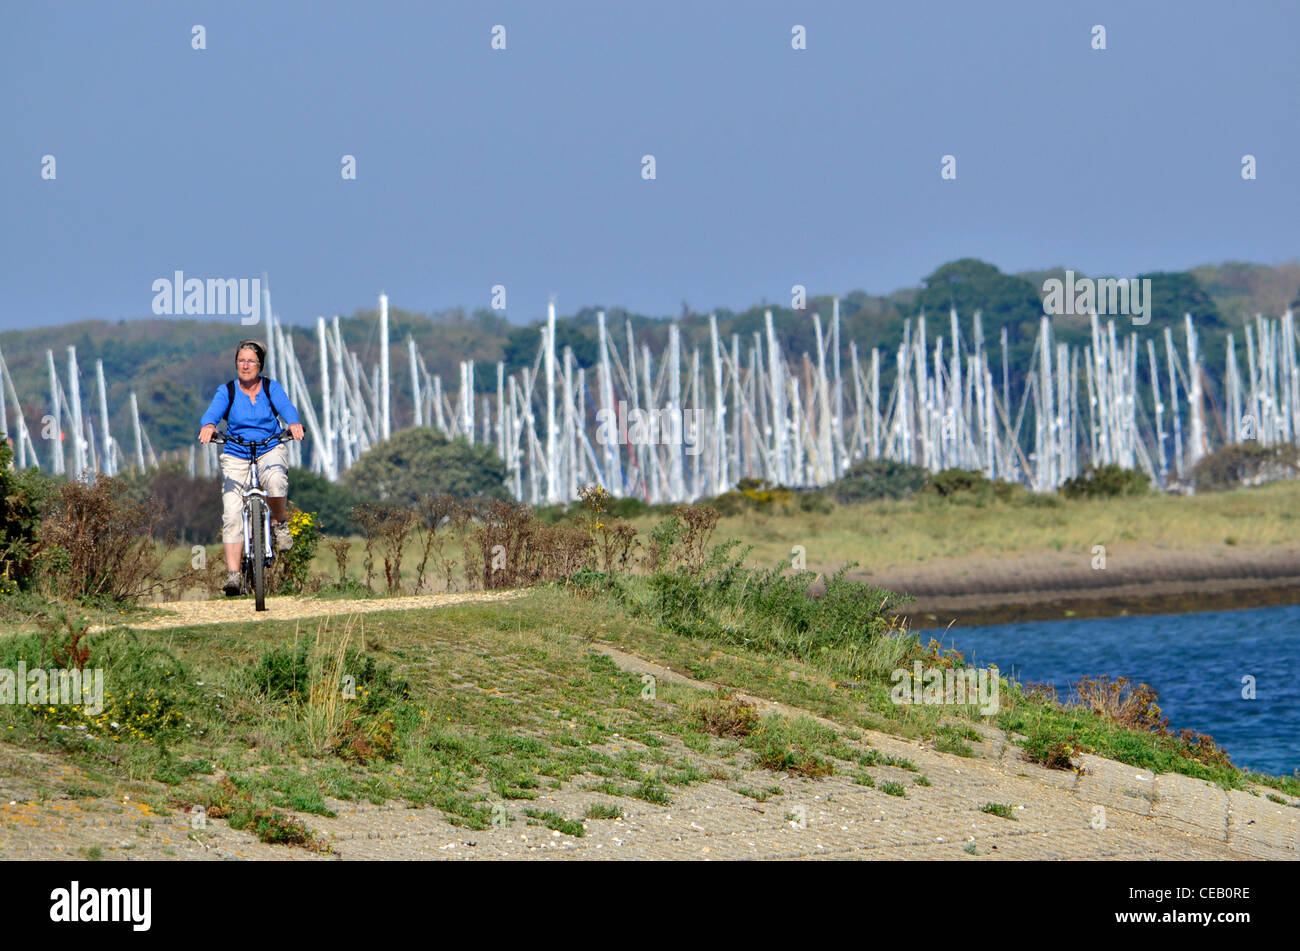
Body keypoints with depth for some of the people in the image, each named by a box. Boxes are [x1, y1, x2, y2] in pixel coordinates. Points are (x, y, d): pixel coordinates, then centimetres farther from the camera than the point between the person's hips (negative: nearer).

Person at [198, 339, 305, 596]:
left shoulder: (271, 388, 2)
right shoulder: (227, 391, 1)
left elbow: (286, 407, -16)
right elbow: (213, 411, -16)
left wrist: (294, 423, -39)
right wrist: (208, 426, -40)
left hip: (270, 450, -1)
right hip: (236, 456, 1)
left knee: (275, 479, -36)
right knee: (232, 514, -14)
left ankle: (279, 523, -7)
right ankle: (233, 573, -13)